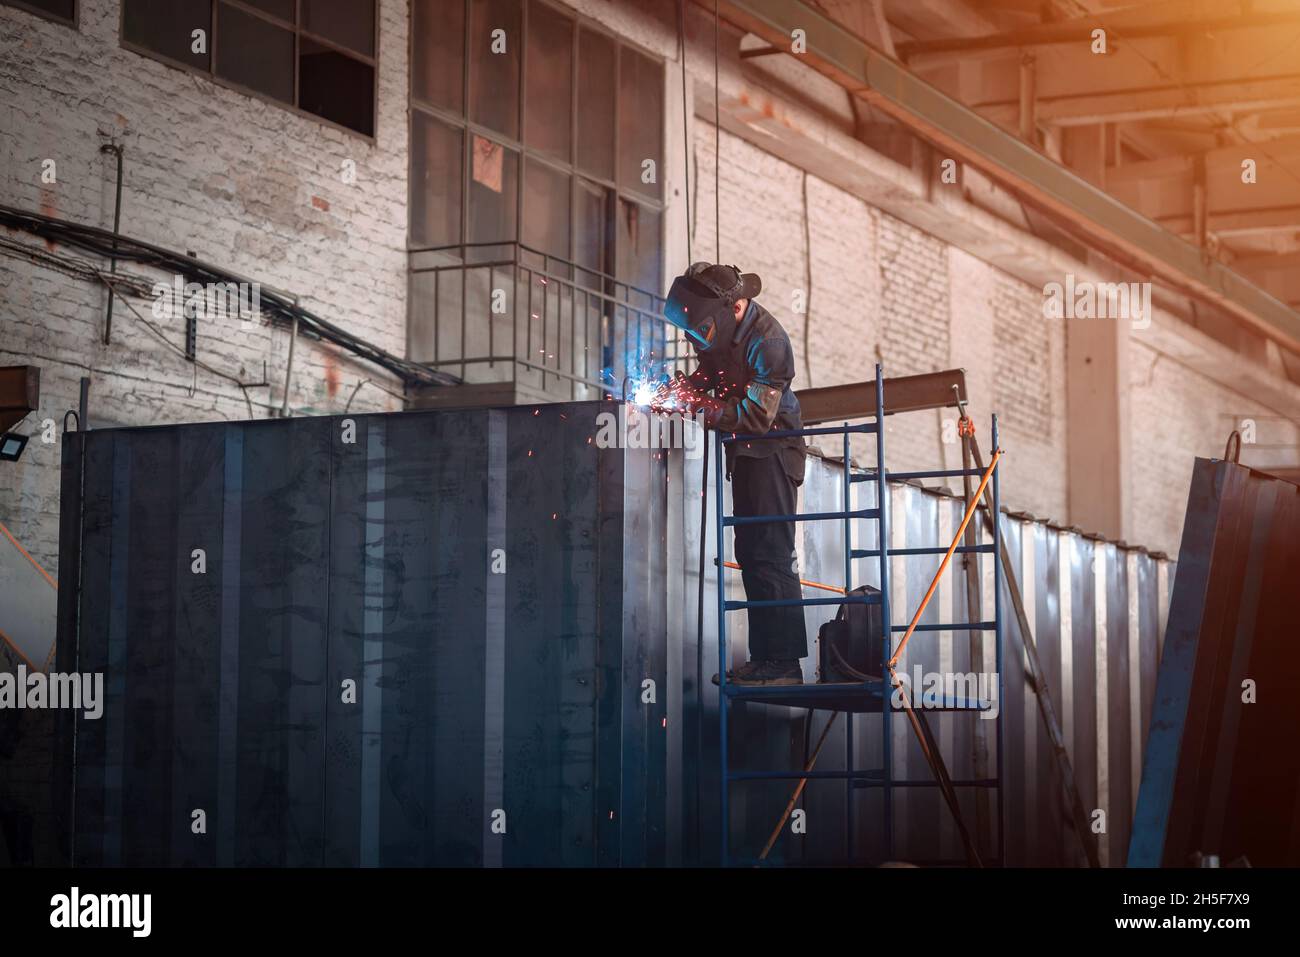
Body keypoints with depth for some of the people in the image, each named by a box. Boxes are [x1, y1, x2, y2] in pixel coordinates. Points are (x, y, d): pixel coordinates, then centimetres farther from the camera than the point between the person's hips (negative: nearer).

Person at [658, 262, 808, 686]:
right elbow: (711, 373, 19)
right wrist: (680, 387, 0)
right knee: (750, 552, 11)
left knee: (770, 554, -13)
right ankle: (764, 658, 17)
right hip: (746, 451, 10)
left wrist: (699, 406, -24)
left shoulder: (766, 340, -23)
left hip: (773, 448, -9)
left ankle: (784, 662, -13)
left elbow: (756, 414, -25)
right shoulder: (723, 330, 3)